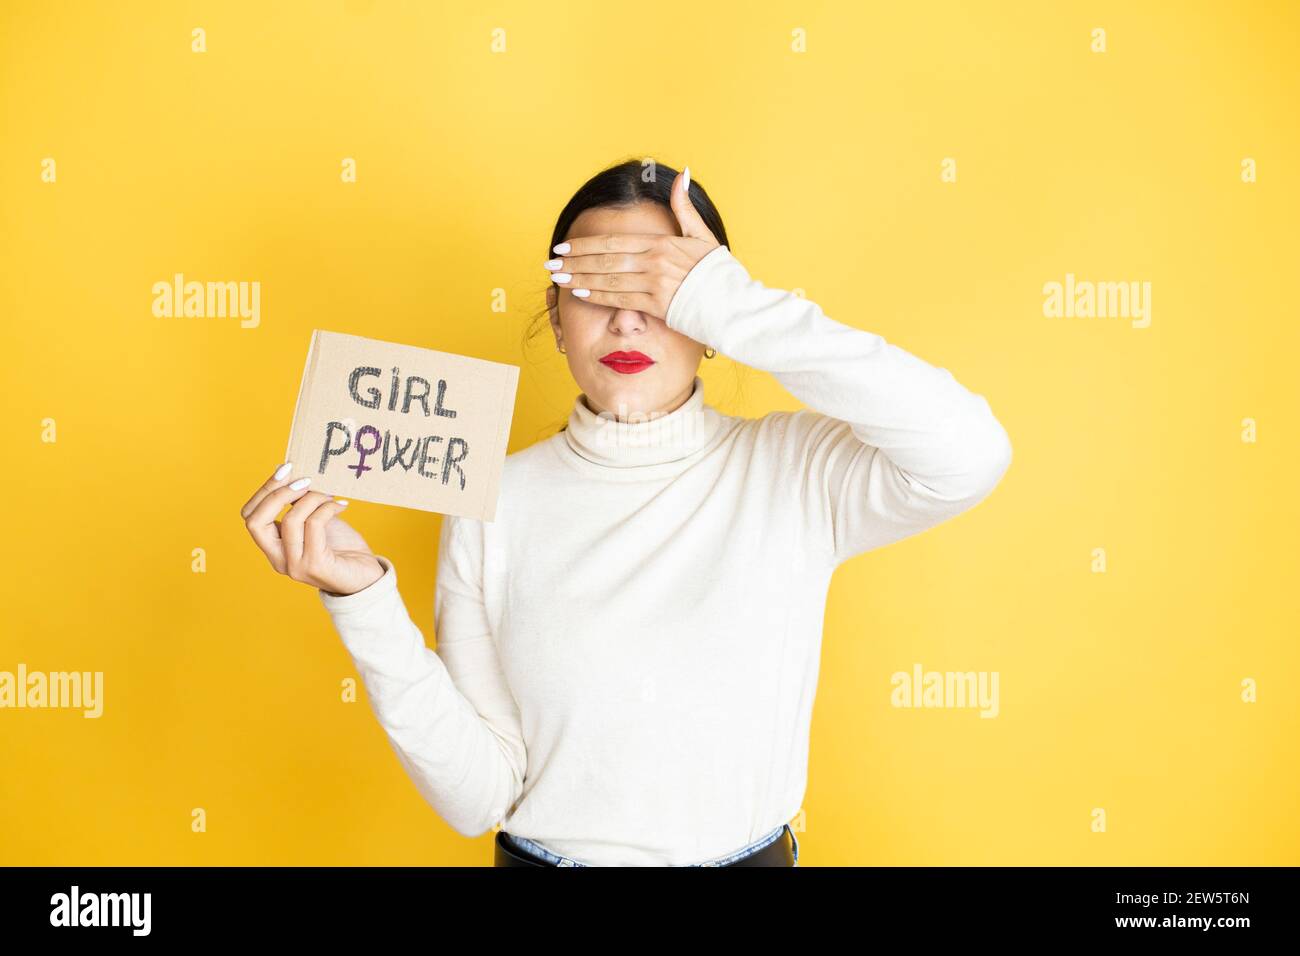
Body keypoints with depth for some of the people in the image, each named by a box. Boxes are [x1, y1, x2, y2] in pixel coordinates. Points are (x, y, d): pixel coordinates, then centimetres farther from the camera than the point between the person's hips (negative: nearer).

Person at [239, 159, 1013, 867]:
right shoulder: (496, 503, -11)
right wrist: (365, 598, -24)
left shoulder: (789, 469, -12)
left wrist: (738, 309, -28)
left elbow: (970, 453, -32)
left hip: (749, 852, 0)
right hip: (544, 853, 0)